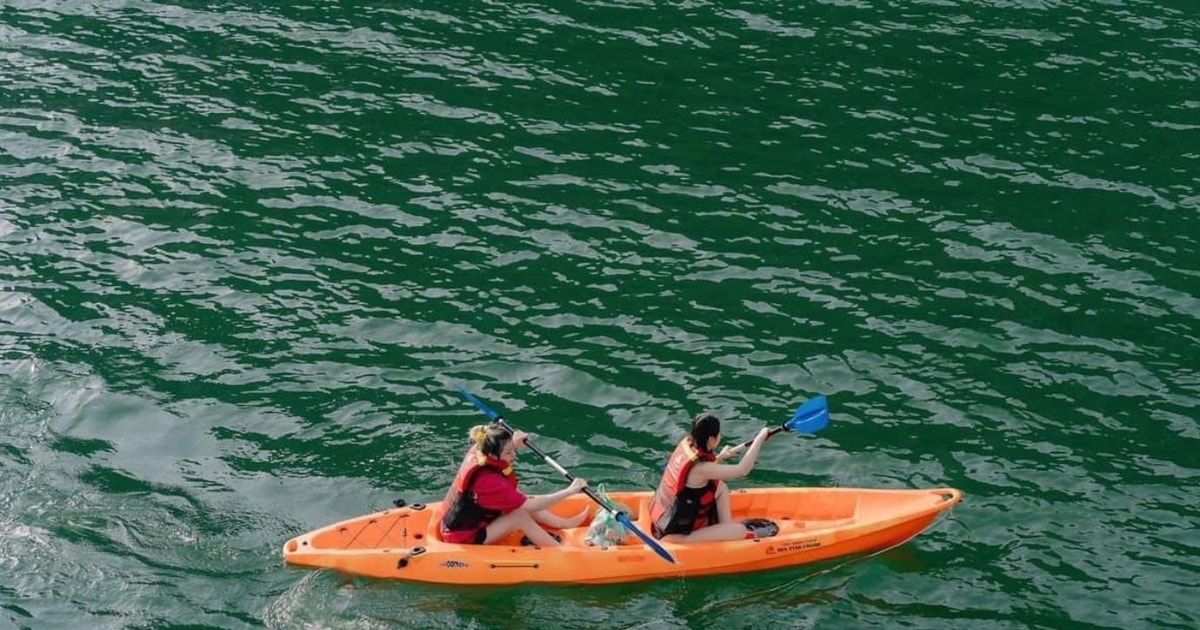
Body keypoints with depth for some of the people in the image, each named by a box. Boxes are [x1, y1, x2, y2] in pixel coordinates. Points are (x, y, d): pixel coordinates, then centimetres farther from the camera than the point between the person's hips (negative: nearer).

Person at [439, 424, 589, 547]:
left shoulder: (476, 452, -10)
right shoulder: (488, 480, -32)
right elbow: (531, 505, -28)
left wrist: (513, 444, -1)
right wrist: (569, 491, -26)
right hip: (465, 539, -9)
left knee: (520, 503, 4)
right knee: (520, 516, -18)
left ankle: (565, 523, 13)